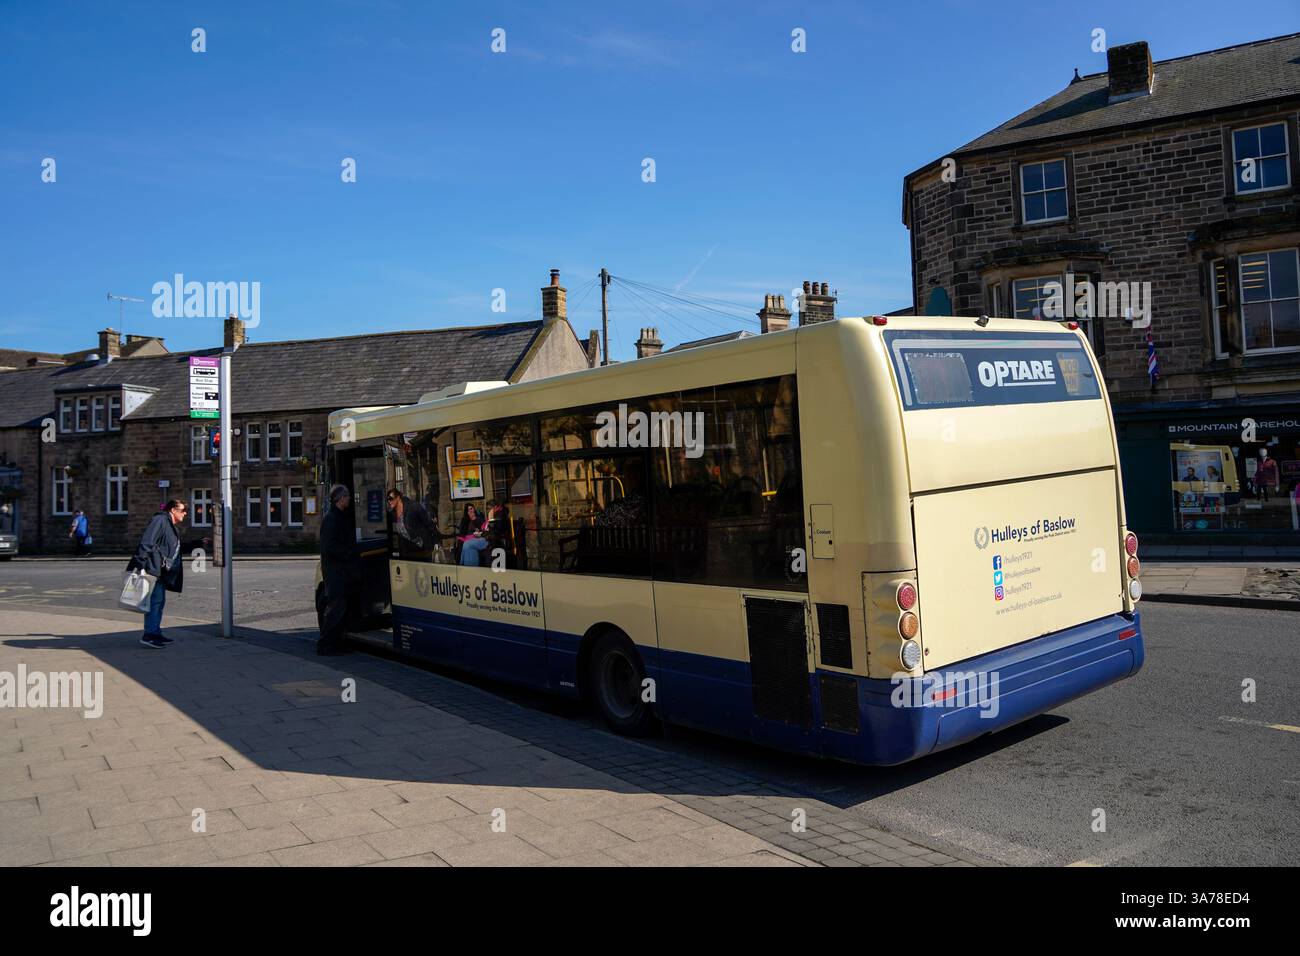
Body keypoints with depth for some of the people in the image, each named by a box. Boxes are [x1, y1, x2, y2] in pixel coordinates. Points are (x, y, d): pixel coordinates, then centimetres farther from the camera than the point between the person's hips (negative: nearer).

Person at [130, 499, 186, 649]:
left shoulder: (172, 527, 22)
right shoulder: (160, 520, -9)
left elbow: (175, 548, 32)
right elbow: (146, 542, -20)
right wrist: (141, 563, -28)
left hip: (160, 571, 11)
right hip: (152, 568, -11)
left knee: (159, 600, 13)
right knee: (155, 600, -12)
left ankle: (155, 633, 19)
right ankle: (149, 635, -11)